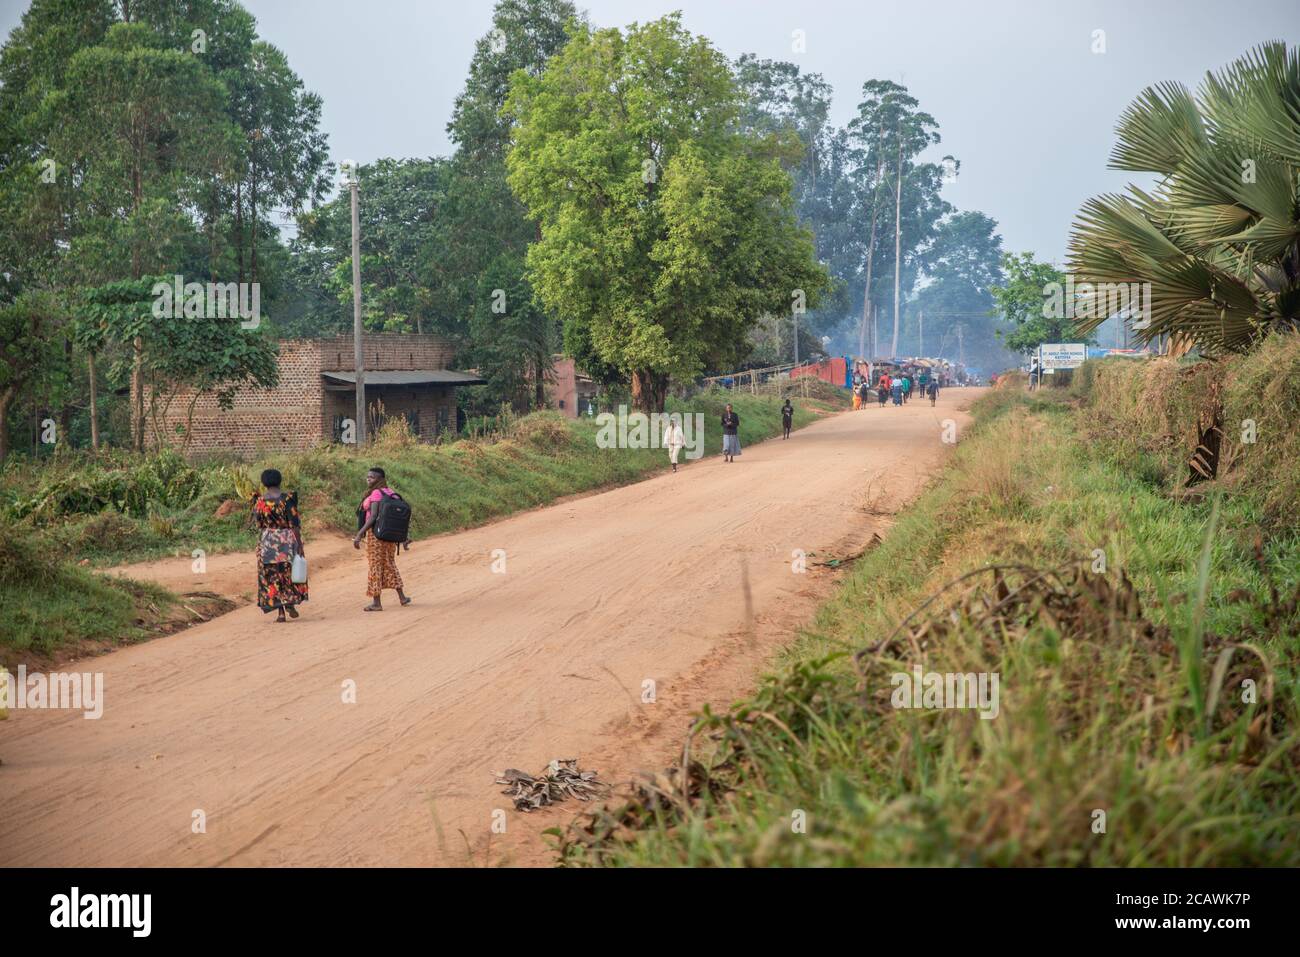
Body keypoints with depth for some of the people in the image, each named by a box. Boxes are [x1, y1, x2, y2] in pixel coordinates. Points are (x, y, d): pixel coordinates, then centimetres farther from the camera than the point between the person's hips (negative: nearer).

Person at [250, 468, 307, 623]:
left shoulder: (260, 501, -4)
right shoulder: (287, 499, -11)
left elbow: (257, 522, 9)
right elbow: (294, 524, -13)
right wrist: (299, 545, -9)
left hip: (267, 543, 1)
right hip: (287, 541, -1)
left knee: (272, 577, 7)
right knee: (290, 572, 18)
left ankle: (281, 613, 2)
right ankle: (290, 604, 6)